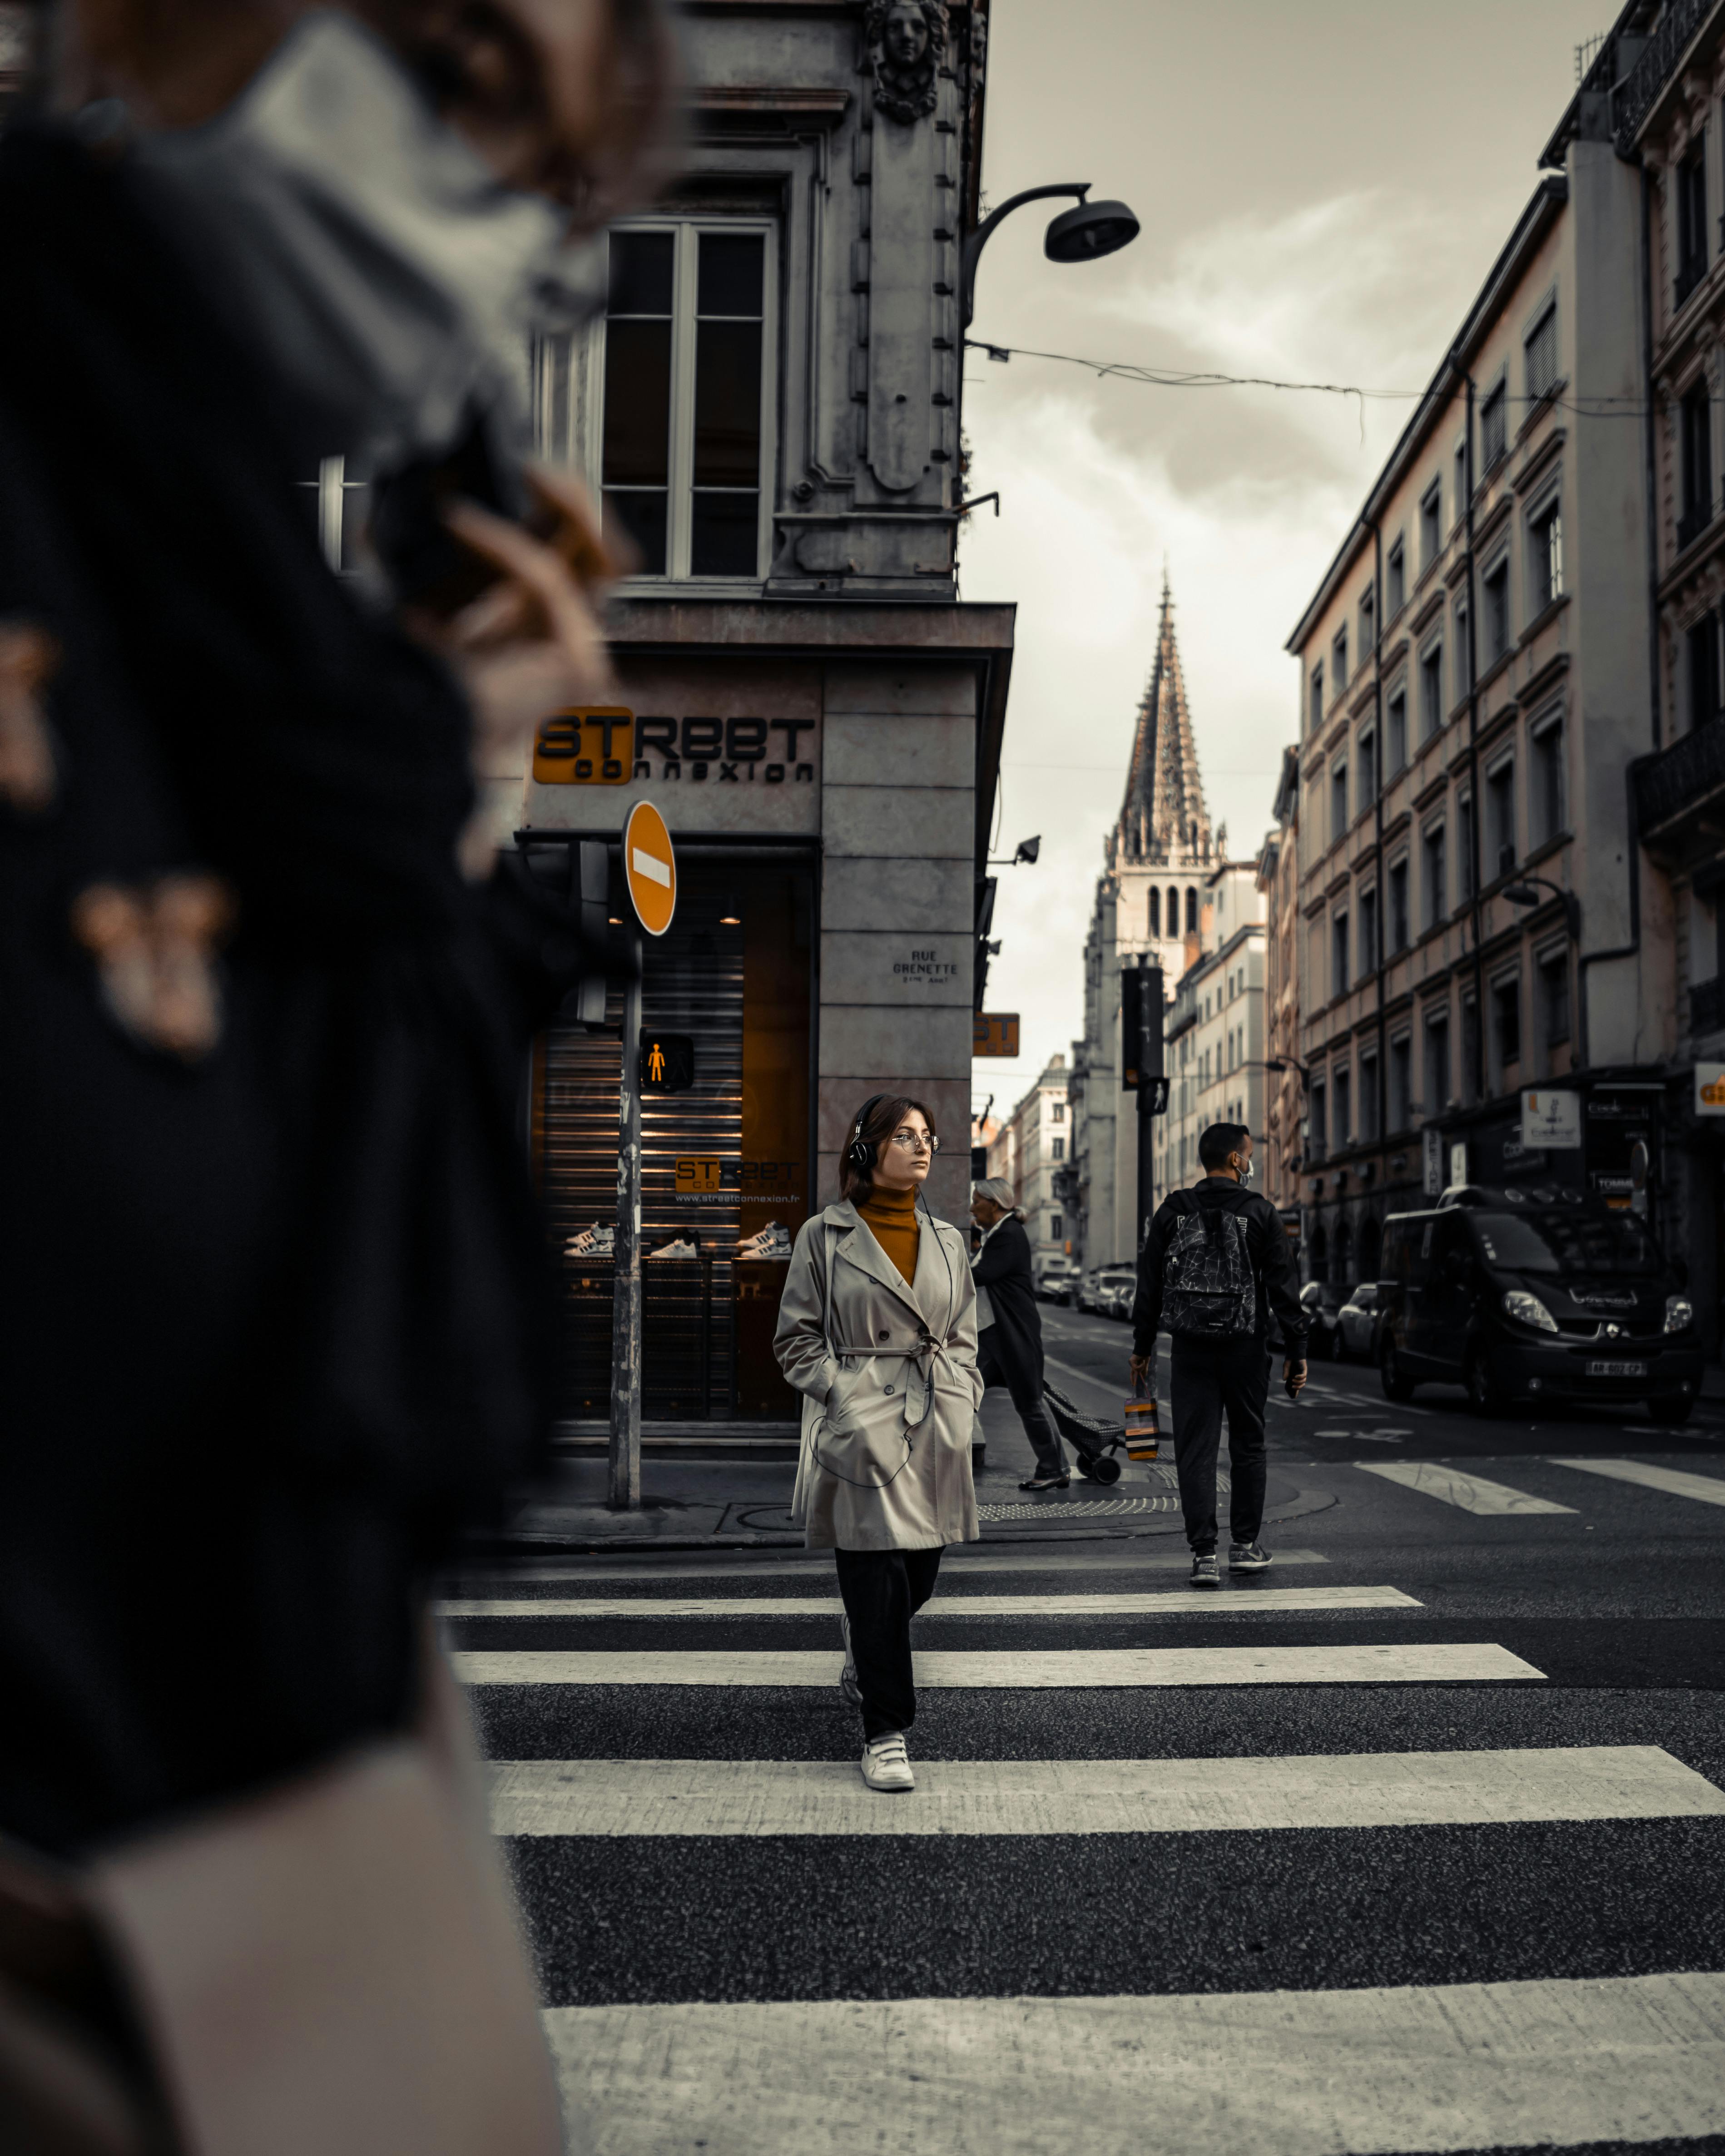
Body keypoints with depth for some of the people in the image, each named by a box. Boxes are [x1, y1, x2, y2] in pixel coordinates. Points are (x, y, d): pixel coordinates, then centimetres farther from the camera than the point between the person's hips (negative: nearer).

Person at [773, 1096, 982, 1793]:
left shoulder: (947, 1240, 12)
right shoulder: (824, 1236, -2)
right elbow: (796, 1339, 0)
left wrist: (962, 1396, 5)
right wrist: (844, 1396, -10)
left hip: (935, 1426, 5)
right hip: (860, 1428, -5)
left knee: (920, 1577, 11)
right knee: (877, 1573, -5)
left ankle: (863, 1644, 44)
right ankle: (885, 1734, 7)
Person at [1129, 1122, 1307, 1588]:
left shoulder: (1172, 1213, 4)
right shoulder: (1261, 1214, -3)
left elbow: (1149, 1286, 6)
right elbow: (1284, 1288, -4)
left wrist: (1142, 1348, 12)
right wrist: (1297, 1352, 0)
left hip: (1190, 1348, 1)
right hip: (1246, 1347, -1)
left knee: (1195, 1450, 2)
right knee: (1248, 1445, 14)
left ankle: (1204, 1554, -3)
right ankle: (1245, 1545, 19)